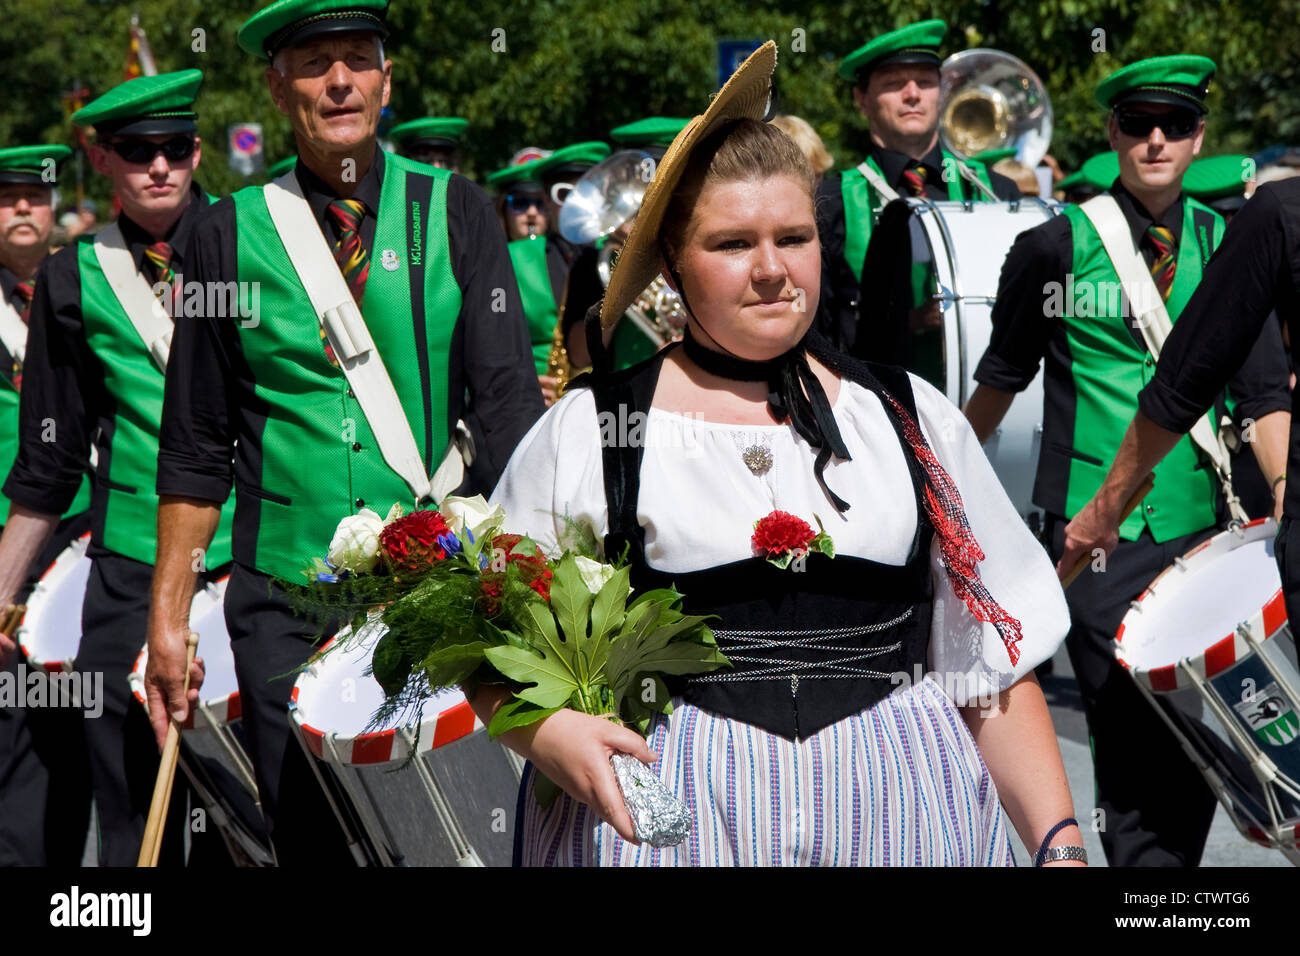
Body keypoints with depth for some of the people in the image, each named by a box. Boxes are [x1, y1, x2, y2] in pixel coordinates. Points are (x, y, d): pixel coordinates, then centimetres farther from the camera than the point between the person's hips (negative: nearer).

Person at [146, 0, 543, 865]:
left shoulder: (454, 213, 2)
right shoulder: (234, 235, 2)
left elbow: (509, 403, -4)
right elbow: (196, 447, 7)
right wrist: (168, 617, 3)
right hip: (286, 603, 0)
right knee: (310, 839, 5)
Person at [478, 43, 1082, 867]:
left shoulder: (910, 417, 10)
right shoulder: (589, 431, 4)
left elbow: (994, 662, 10)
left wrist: (1060, 839, 1)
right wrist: (547, 732, -17)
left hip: (899, 818, 2)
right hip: (664, 819, -2)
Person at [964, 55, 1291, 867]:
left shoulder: (1228, 247, 7)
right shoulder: (1056, 246, -1)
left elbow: (1264, 392, 5)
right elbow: (1003, 375, 10)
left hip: (1200, 525, 3)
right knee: (1131, 733, -7)